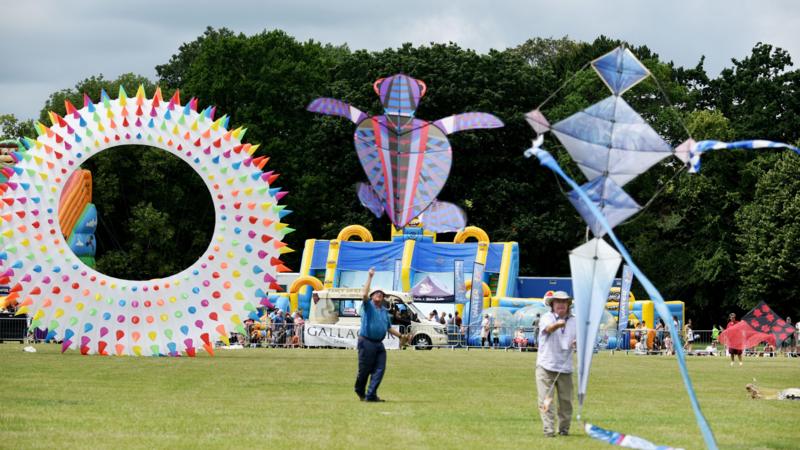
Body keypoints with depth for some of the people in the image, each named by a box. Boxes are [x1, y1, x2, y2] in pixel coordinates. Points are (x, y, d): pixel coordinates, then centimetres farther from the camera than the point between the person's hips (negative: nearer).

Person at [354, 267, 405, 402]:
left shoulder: (384, 311, 19)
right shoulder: (368, 306, 1)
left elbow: (389, 328, 28)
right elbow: (364, 295, -19)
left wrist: (401, 336, 26)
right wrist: (369, 277, -20)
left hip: (379, 344, 6)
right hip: (366, 342, -6)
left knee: (379, 369, -6)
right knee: (364, 370, 0)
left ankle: (371, 395, -6)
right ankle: (360, 391, 23)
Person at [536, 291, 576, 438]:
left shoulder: (573, 322, 11)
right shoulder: (546, 318, -2)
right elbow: (548, 328, -25)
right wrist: (558, 324, -48)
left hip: (565, 368, 4)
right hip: (546, 366, -3)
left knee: (566, 401, 7)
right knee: (545, 400, -8)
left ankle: (564, 428, 20)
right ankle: (549, 430, -7)